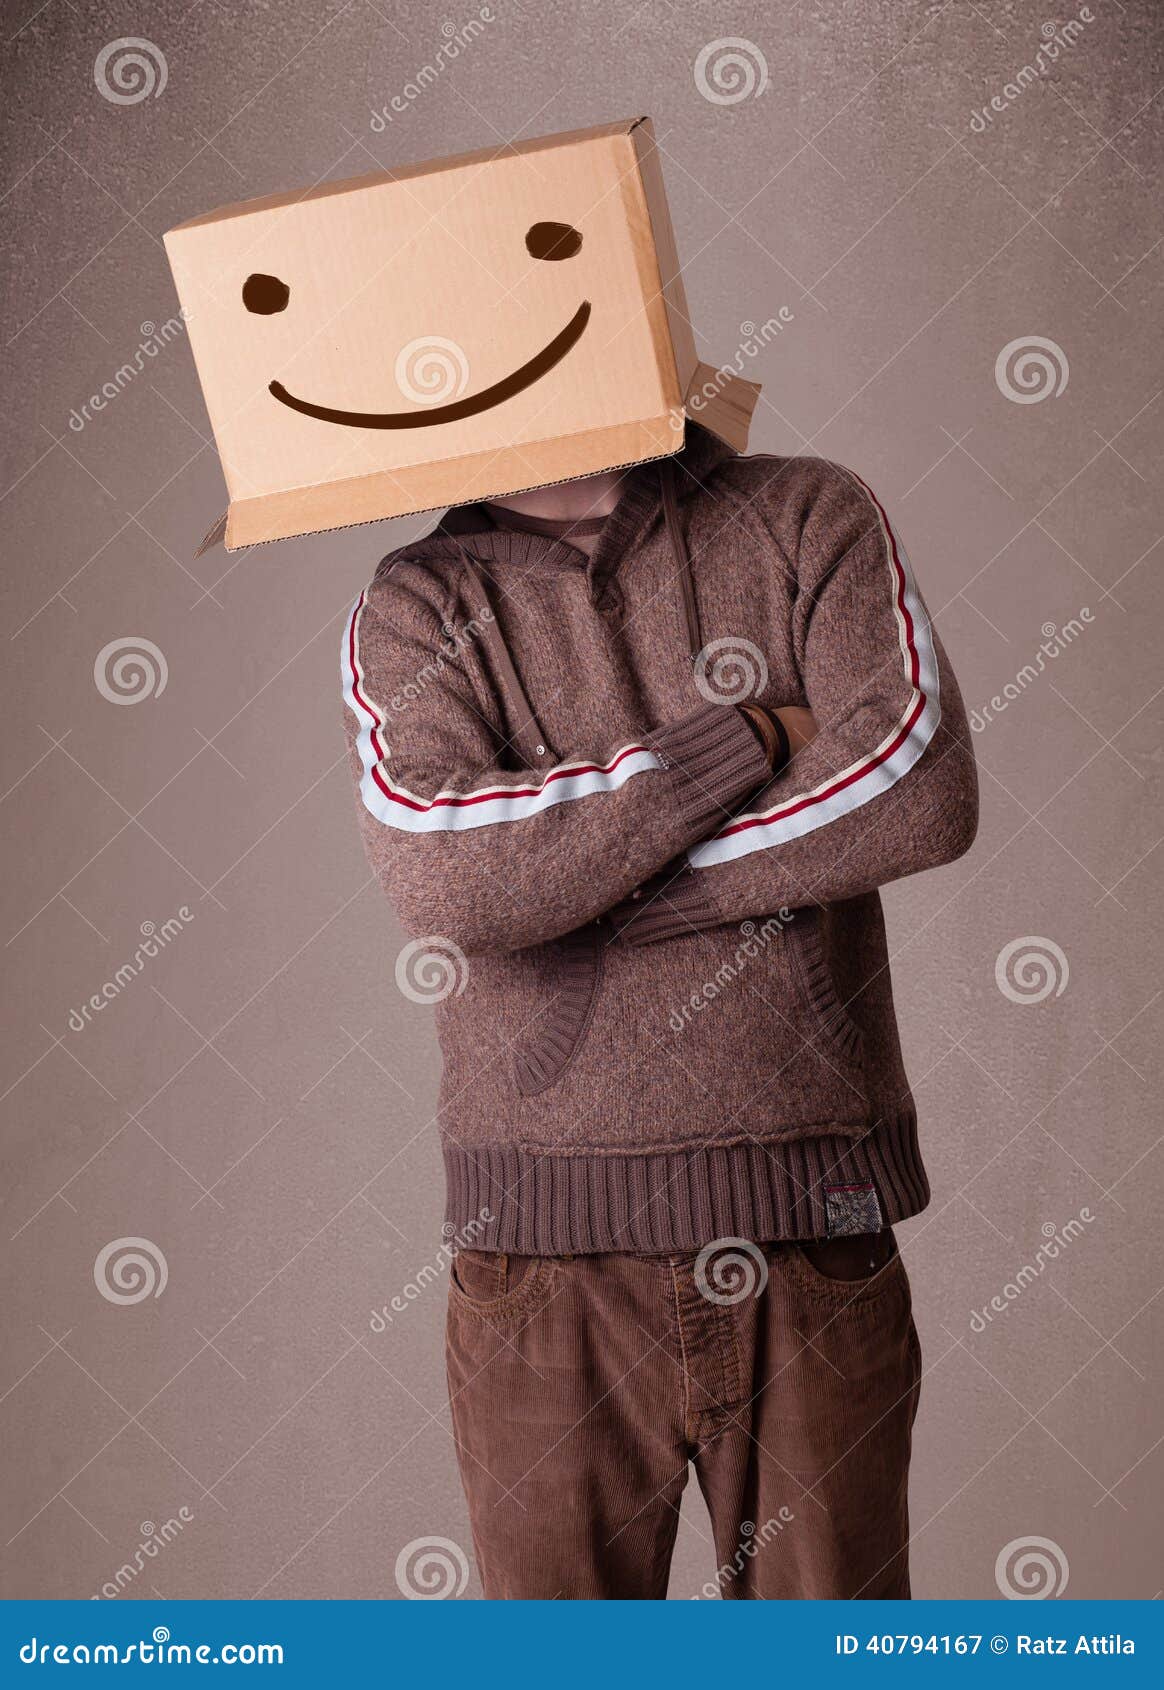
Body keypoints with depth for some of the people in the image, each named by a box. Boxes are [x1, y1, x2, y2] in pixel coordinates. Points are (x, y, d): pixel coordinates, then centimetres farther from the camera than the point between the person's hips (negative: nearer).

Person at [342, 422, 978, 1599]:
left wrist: (585, 883, -10)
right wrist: (747, 739, -11)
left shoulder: (811, 520, 6)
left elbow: (923, 791, -11)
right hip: (547, 1270, 0)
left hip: (818, 1243, 0)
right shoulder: (409, 609, 4)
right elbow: (443, 876, -15)